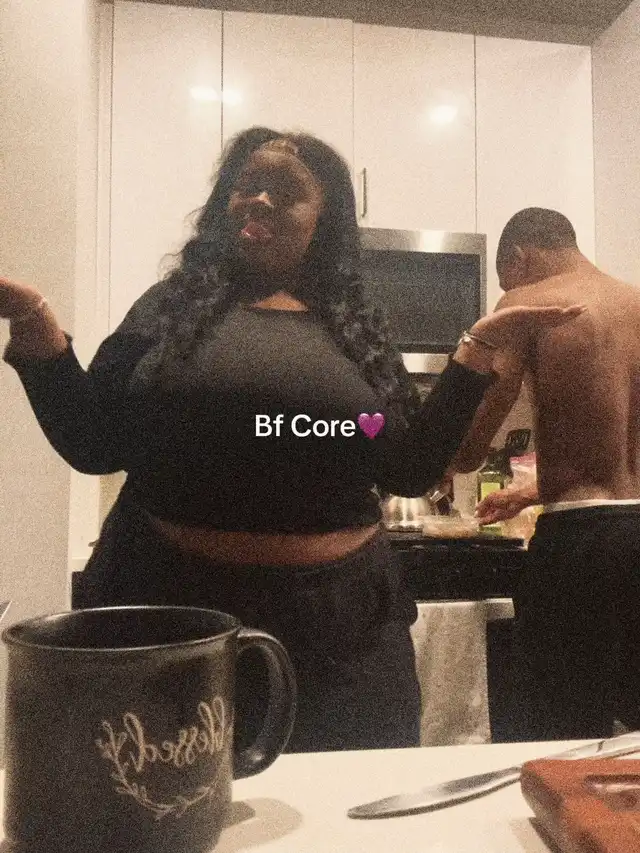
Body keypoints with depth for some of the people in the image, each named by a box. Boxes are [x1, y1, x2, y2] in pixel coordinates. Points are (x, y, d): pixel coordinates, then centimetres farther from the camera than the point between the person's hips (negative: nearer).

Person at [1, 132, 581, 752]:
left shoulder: (355, 328, 7)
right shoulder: (175, 305, 5)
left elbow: (411, 470, 4)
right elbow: (93, 445, 1)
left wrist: (479, 351, -2)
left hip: (336, 620, 2)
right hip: (173, 605, -1)